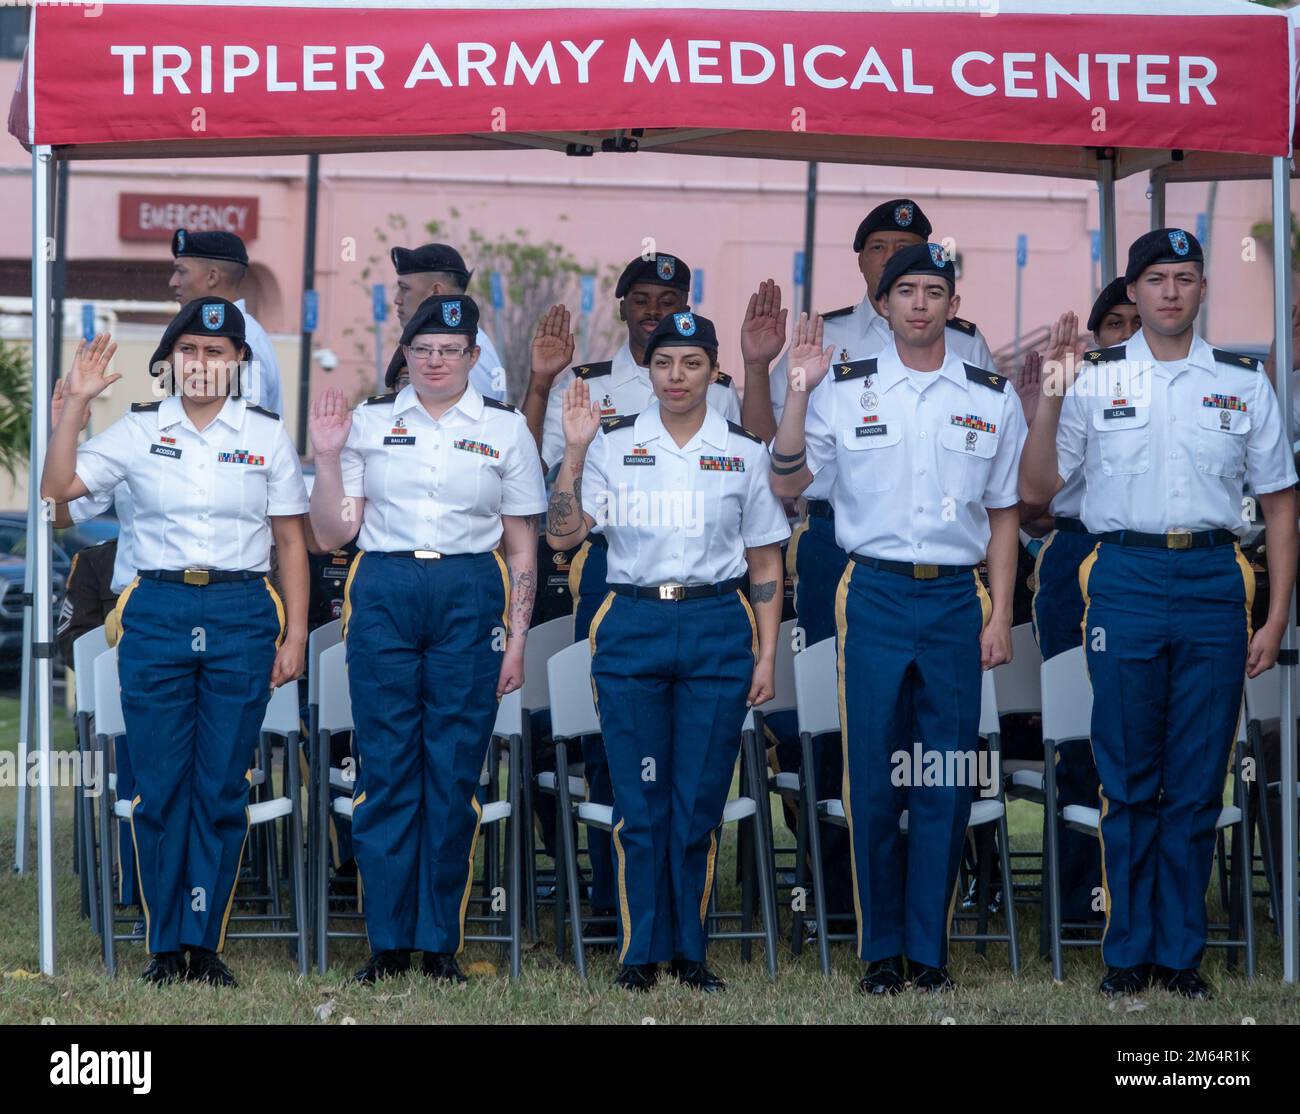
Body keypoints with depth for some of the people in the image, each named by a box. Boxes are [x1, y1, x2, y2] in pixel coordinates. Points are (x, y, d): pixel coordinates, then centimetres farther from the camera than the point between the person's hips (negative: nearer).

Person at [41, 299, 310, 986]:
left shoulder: (267, 435, 5)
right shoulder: (139, 431, 5)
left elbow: (290, 541, 8)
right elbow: (57, 486, -1)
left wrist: (295, 634, 3)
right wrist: (75, 403, -9)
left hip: (241, 618, 0)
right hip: (158, 614, 0)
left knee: (222, 788, 1)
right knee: (160, 787, 1)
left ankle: (205, 943, 9)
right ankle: (165, 947, 10)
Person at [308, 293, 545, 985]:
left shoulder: (504, 428, 8)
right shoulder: (368, 422, 8)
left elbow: (522, 548, 9)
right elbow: (332, 533, 6)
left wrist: (517, 638, 3)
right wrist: (327, 458, -5)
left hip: (469, 599, 0)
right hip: (383, 594, 0)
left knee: (455, 771, 0)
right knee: (384, 768, -1)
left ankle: (441, 944, 8)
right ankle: (388, 943, 7)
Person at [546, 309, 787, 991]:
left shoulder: (743, 452, 6)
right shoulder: (613, 444, 4)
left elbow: (766, 563, 9)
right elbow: (562, 534, -3)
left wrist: (766, 655, 3)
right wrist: (575, 450, -13)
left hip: (717, 628, 0)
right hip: (632, 624, 0)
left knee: (701, 799, 1)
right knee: (639, 800, 1)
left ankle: (690, 951, 12)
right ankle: (641, 951, 10)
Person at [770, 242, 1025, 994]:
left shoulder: (992, 397, 7)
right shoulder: (846, 389, 4)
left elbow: (1004, 514, 10)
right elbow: (787, 483, 3)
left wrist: (1001, 615, 3)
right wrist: (800, 391, -7)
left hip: (956, 600, 1)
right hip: (875, 597, -1)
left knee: (947, 784, 1)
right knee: (874, 780, 0)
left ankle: (930, 951, 9)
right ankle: (882, 951, 9)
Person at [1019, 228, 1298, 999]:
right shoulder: (1096, 379, 6)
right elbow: (1037, 490, 6)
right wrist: (1050, 403, -8)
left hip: (1214, 582, 1)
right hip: (1126, 579, -1)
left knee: (1198, 783, 3)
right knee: (1129, 783, 3)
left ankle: (1182, 954, 11)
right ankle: (1128, 954, 11)